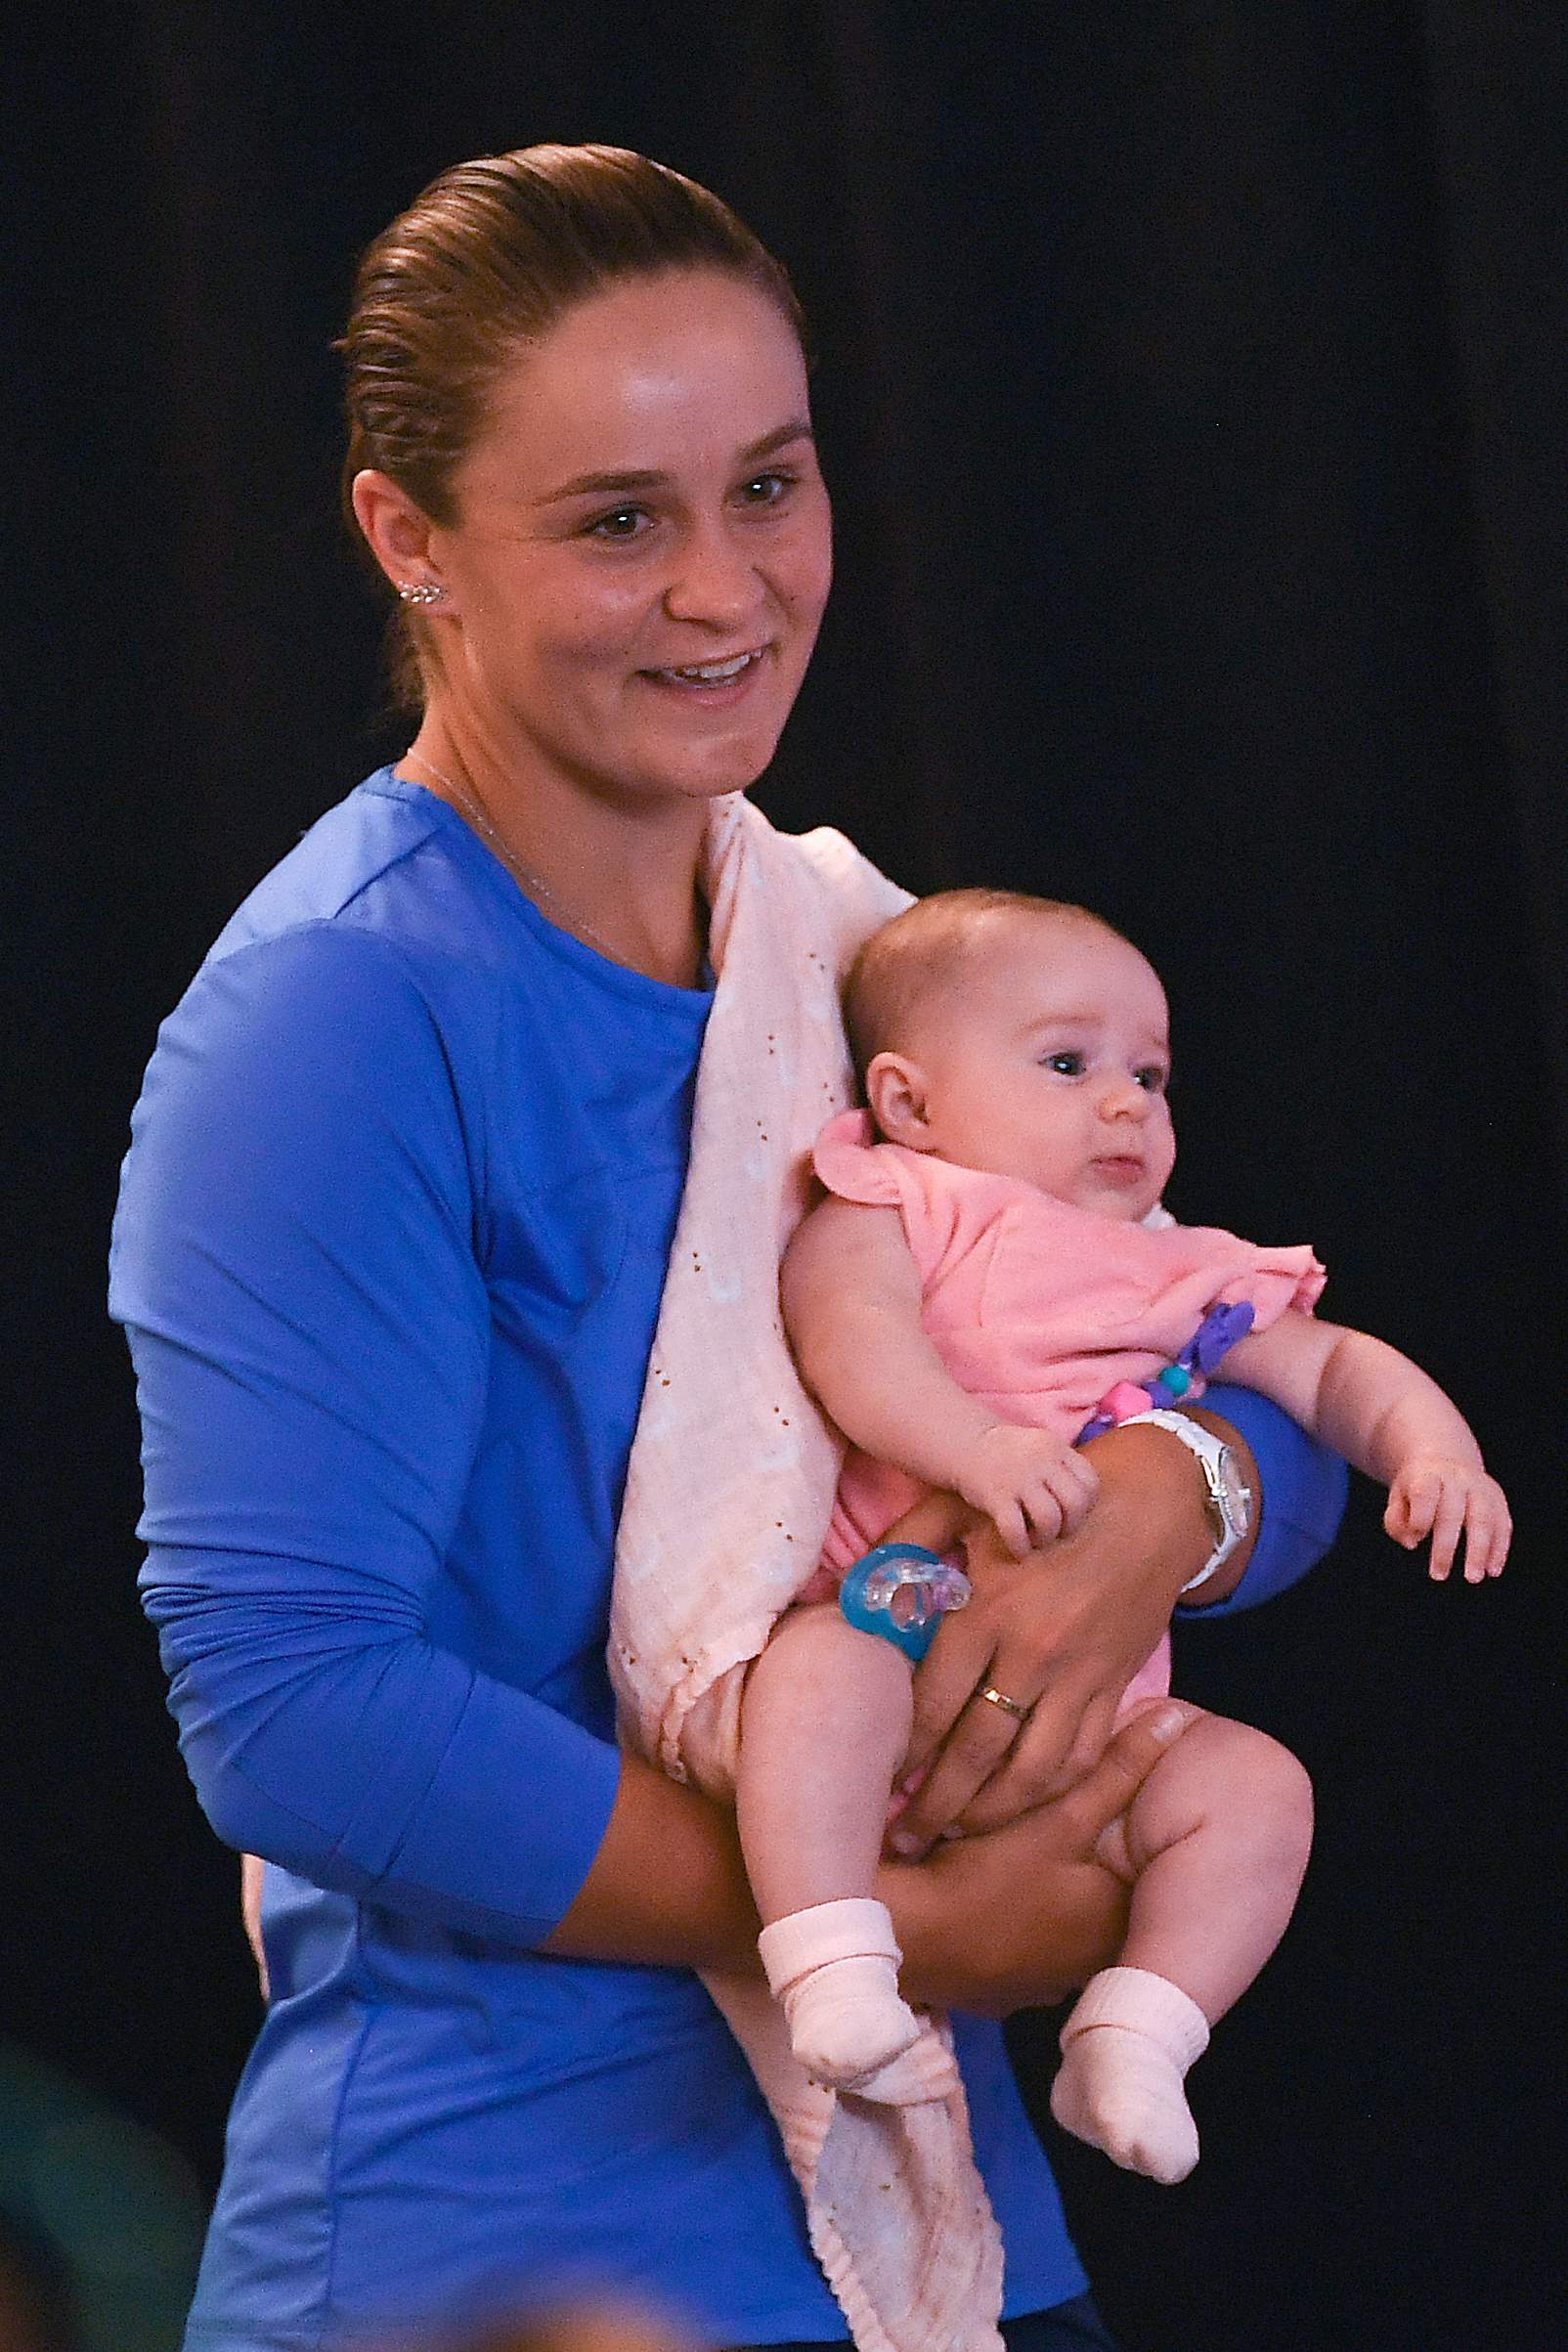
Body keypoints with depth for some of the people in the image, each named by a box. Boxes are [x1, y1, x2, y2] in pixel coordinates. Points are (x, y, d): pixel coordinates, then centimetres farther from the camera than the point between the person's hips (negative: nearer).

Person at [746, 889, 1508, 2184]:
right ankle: (835, 1973, -40)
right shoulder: (898, 1210, 6)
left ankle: (1133, 2037, -19)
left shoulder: (1182, 1280, 24)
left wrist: (1434, 1450, 1)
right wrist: (978, 1447, -33)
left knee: (1255, 1785, -16)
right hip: (897, 1620, -5)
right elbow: (850, 1329, -14)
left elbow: (1332, 1368, 24)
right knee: (827, 1665, -38)